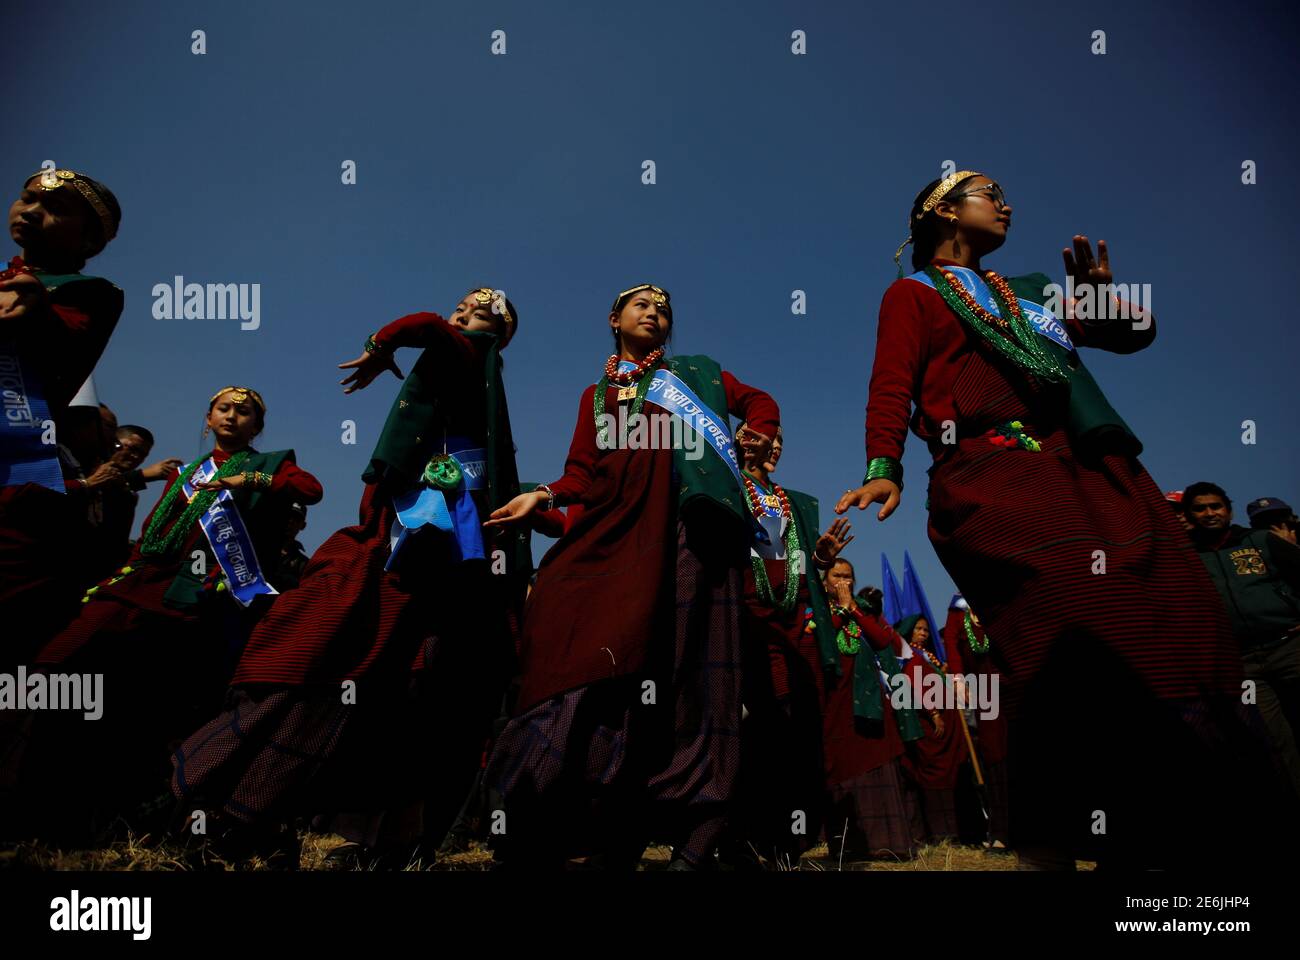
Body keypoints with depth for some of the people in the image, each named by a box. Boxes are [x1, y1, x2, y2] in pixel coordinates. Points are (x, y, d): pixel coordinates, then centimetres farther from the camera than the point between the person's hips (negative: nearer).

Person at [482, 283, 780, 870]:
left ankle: (691, 840, -12)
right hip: (613, 525, 1)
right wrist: (545, 495, -4)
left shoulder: (694, 372, 28)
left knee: (677, 655, -12)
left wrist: (760, 433, 1)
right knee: (594, 655, -14)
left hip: (684, 515, 0)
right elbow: (584, 469, 16)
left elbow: (756, 401, 23)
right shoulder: (596, 393, 28)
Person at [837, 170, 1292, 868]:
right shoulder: (914, 294, 18)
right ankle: (1051, 838, -23)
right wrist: (883, 470, -15)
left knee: (1162, 582, -19)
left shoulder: (1028, 292, 34)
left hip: (1080, 464, 6)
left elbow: (1137, 334, 35)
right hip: (989, 470, -5)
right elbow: (890, 389, 2)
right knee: (1067, 583, -30)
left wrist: (1100, 293, 13)